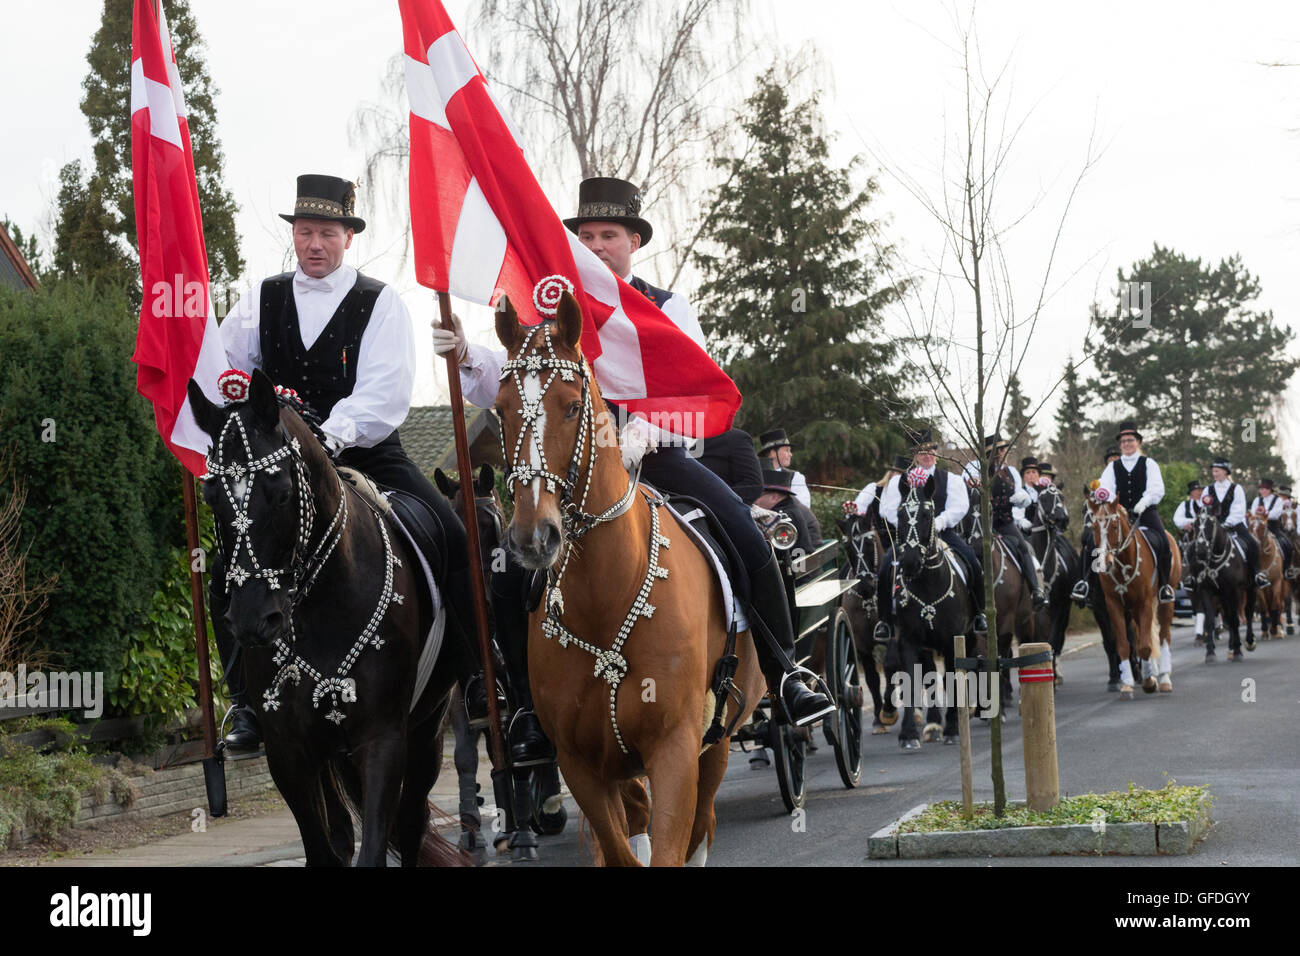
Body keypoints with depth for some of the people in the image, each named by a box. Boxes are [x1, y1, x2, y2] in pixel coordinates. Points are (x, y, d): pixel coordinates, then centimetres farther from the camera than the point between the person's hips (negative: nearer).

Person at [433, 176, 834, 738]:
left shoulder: (668, 309, 7)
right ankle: (532, 700, -3)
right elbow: (503, 384, 2)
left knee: (748, 540, -18)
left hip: (655, 455, 0)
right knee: (511, 569, -19)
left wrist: (641, 432, -26)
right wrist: (464, 356, -20)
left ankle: (783, 676, -3)